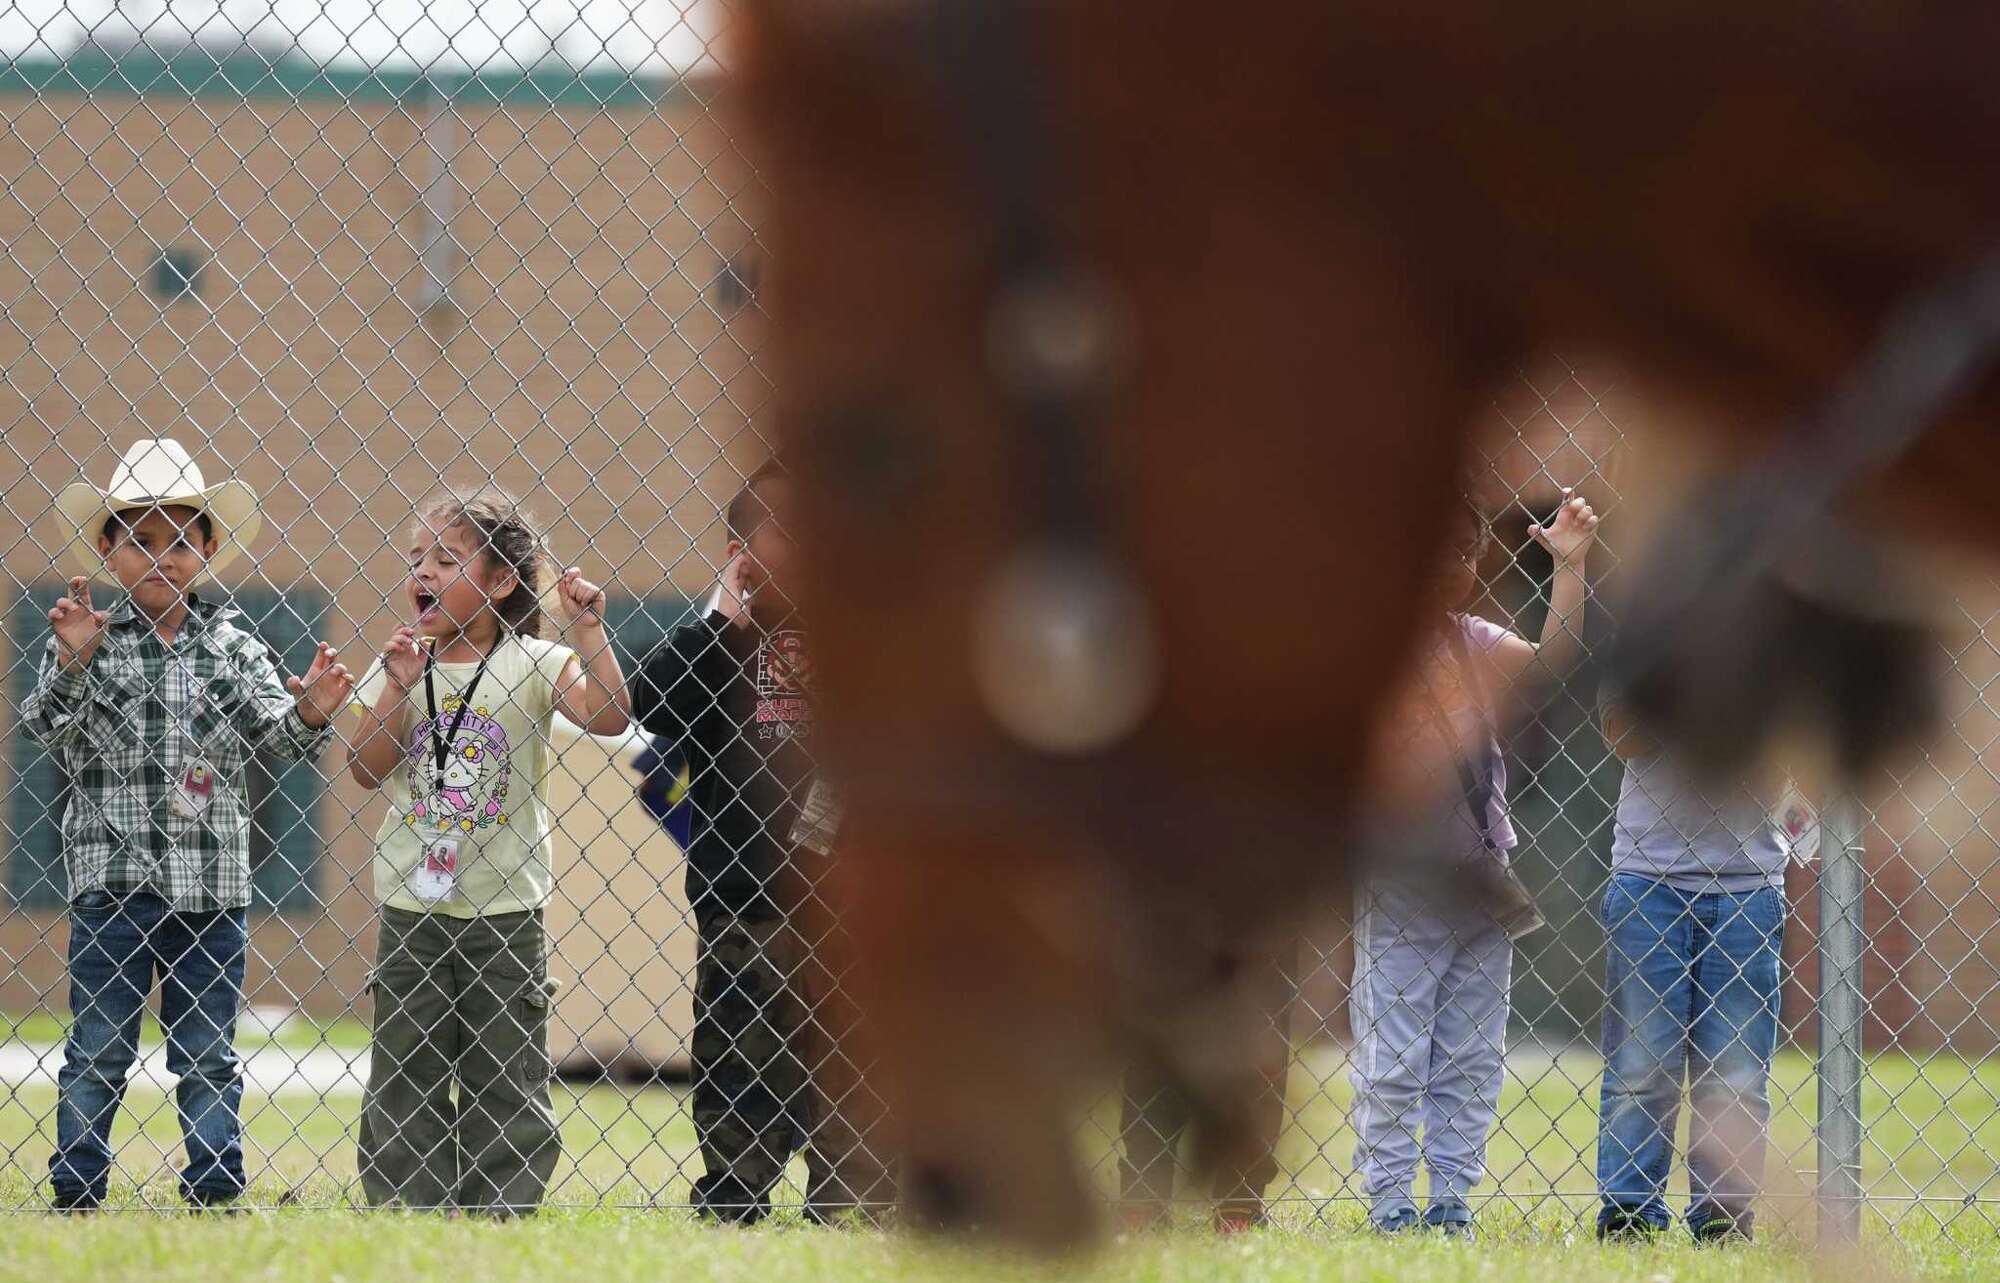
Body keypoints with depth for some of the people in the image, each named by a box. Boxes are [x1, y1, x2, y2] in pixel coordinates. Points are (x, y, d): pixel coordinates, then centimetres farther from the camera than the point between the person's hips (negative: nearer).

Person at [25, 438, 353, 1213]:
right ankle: (75, 1194, 8)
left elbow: (276, 737, 3)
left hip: (212, 881, 2)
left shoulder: (232, 647, 5)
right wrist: (72, 664, -29)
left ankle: (215, 1191, 14)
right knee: (99, 1048, 3)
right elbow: (47, 729, -12)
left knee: (209, 1053, 9)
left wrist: (309, 715, -18)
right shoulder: (89, 642, -2)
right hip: (113, 877, -2)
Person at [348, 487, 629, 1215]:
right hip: (413, 908, 2)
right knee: (404, 1081, 4)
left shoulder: (533, 664, -2)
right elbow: (366, 771, -4)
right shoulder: (397, 667, 3)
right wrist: (399, 689, -14)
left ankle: (505, 1214, 9)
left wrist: (588, 633, -21)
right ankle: (408, 1216, 10)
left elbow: (608, 716, -15)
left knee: (507, 1085, 3)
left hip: (504, 908, -2)